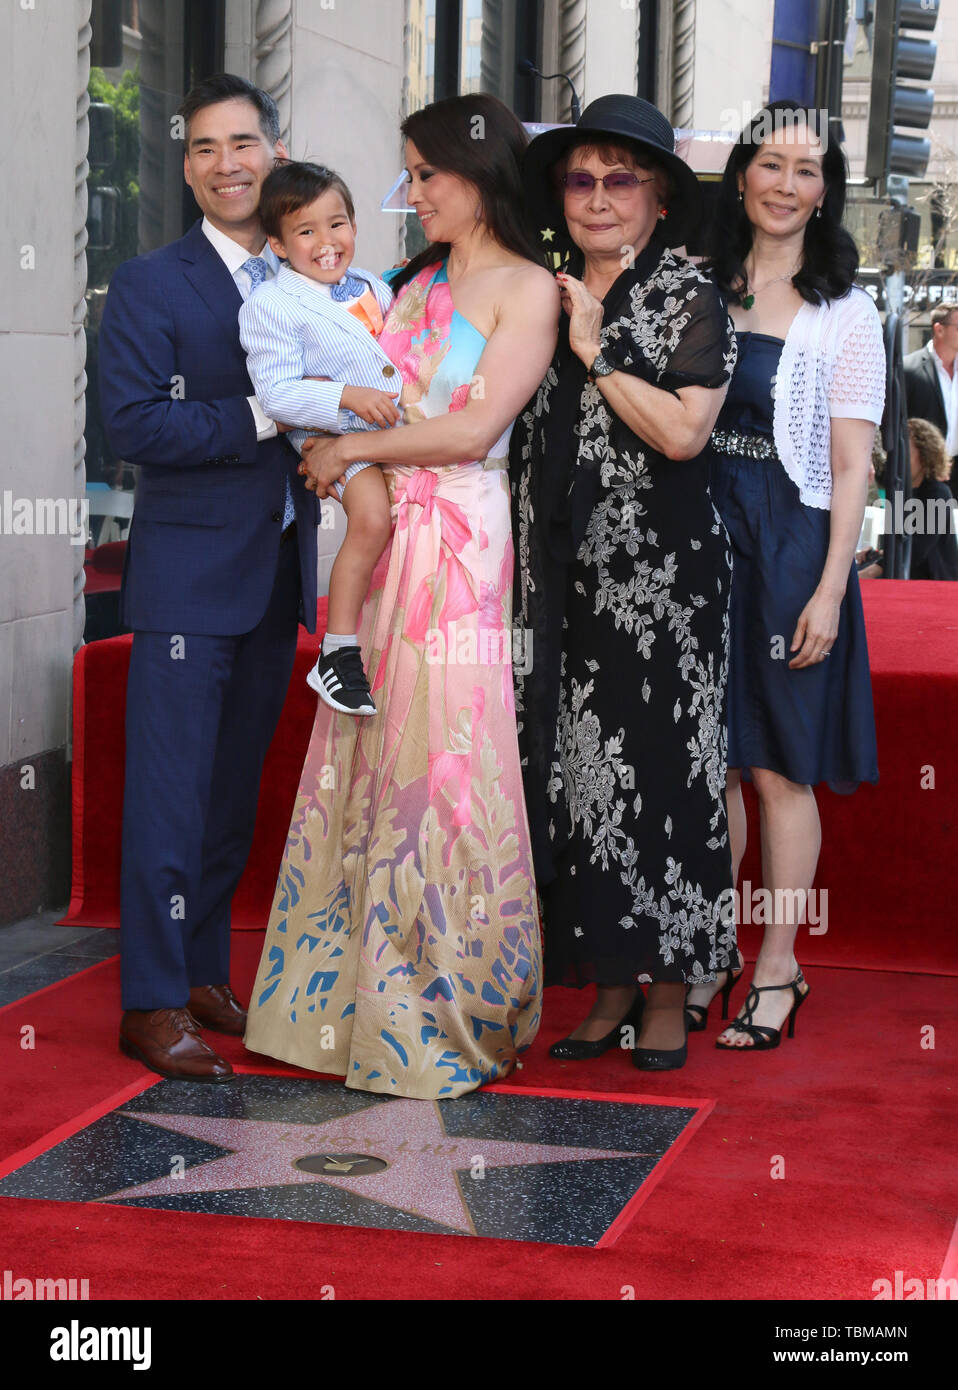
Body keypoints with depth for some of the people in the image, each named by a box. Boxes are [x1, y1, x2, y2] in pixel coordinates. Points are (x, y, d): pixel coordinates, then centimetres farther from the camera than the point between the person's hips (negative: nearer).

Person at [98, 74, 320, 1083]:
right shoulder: (150, 286, -3)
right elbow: (134, 424, -14)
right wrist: (263, 417, -21)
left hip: (279, 575, 5)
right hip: (187, 574, -5)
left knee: (236, 791, 13)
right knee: (170, 794, -4)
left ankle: (204, 975, 25)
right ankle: (153, 1006, 4)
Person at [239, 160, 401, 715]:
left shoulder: (373, 288, 13)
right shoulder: (272, 305, -9)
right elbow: (277, 393, -16)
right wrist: (348, 396, -25)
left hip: (401, 424, 8)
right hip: (339, 437, -7)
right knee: (372, 517, -28)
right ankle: (338, 655, -20)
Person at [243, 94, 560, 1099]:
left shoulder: (527, 290, -4)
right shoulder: (419, 281, 17)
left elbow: (474, 429, -11)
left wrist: (353, 447, -5)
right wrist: (329, 445, 0)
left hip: (459, 544, -6)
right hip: (380, 535, 6)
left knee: (437, 761, -4)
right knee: (368, 755, 7)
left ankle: (450, 1009, 9)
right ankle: (360, 987, 17)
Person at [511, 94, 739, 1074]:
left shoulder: (689, 299, -1)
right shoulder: (546, 298, 15)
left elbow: (682, 432, -13)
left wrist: (596, 353, -11)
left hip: (660, 578, -5)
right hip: (565, 579, 5)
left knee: (659, 769, -4)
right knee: (574, 771, 4)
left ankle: (667, 993, 5)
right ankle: (609, 987, 12)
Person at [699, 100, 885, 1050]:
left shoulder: (845, 315, 0)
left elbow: (850, 468, -3)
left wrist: (828, 590, -11)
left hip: (789, 548, -3)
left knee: (779, 767, 0)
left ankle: (778, 970, 10)